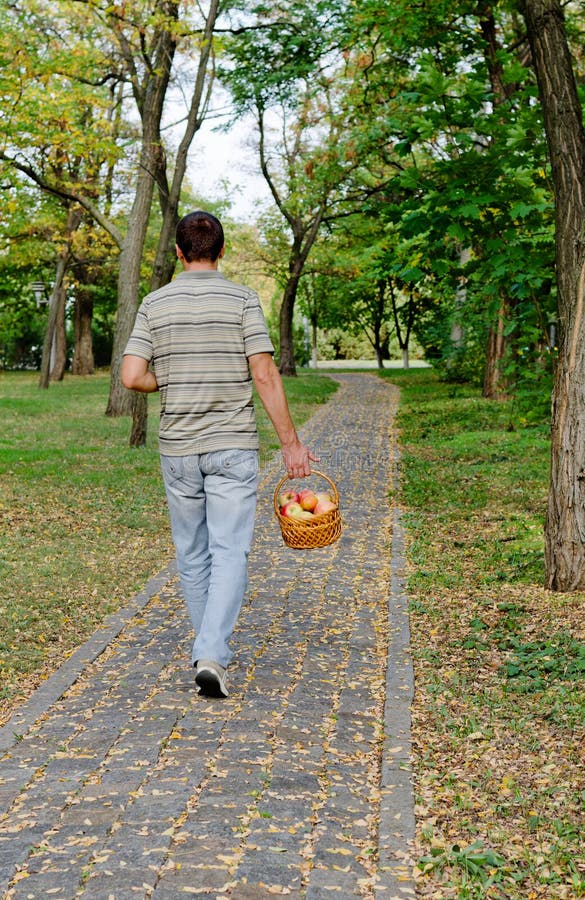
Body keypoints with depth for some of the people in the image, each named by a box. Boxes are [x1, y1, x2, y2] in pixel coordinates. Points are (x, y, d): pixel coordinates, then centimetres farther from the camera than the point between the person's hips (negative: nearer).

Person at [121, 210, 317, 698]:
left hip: (178, 447, 3)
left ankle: (212, 649, 26)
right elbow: (265, 375, -10)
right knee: (230, 551, -2)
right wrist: (291, 442, -5)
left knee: (193, 553, 15)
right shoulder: (242, 299, -4)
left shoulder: (155, 303, 2)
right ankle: (212, 655, -16)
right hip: (234, 445, -2)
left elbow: (133, 376, -5)